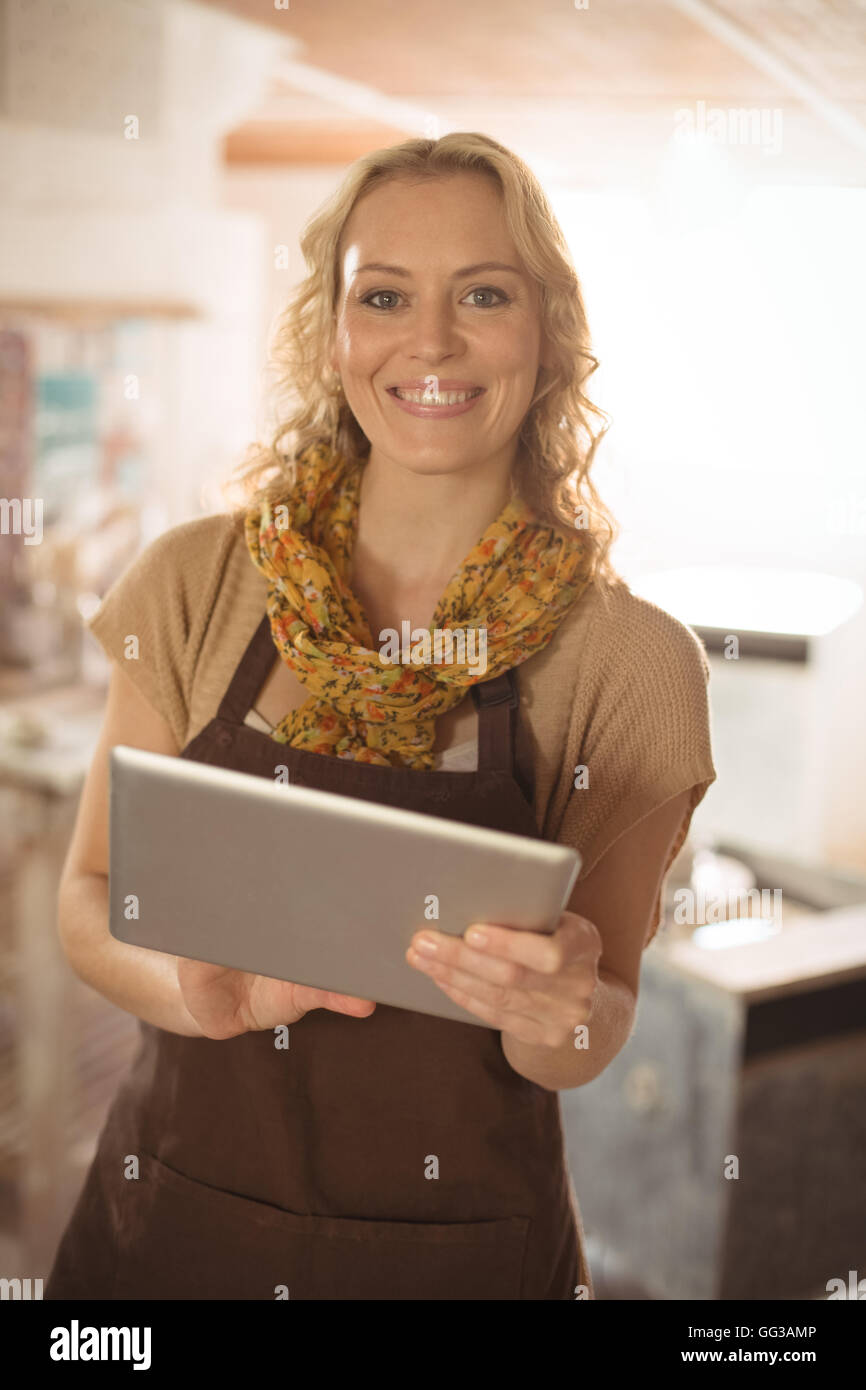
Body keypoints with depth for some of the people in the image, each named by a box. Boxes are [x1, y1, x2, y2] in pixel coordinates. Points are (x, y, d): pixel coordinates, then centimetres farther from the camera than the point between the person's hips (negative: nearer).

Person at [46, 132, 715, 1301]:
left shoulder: (634, 663, -11)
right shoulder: (198, 585, -7)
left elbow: (587, 1044, -4)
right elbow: (93, 894, -2)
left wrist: (557, 1014, -27)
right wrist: (194, 987, -23)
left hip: (461, 1249, -1)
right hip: (173, 1215, 2)